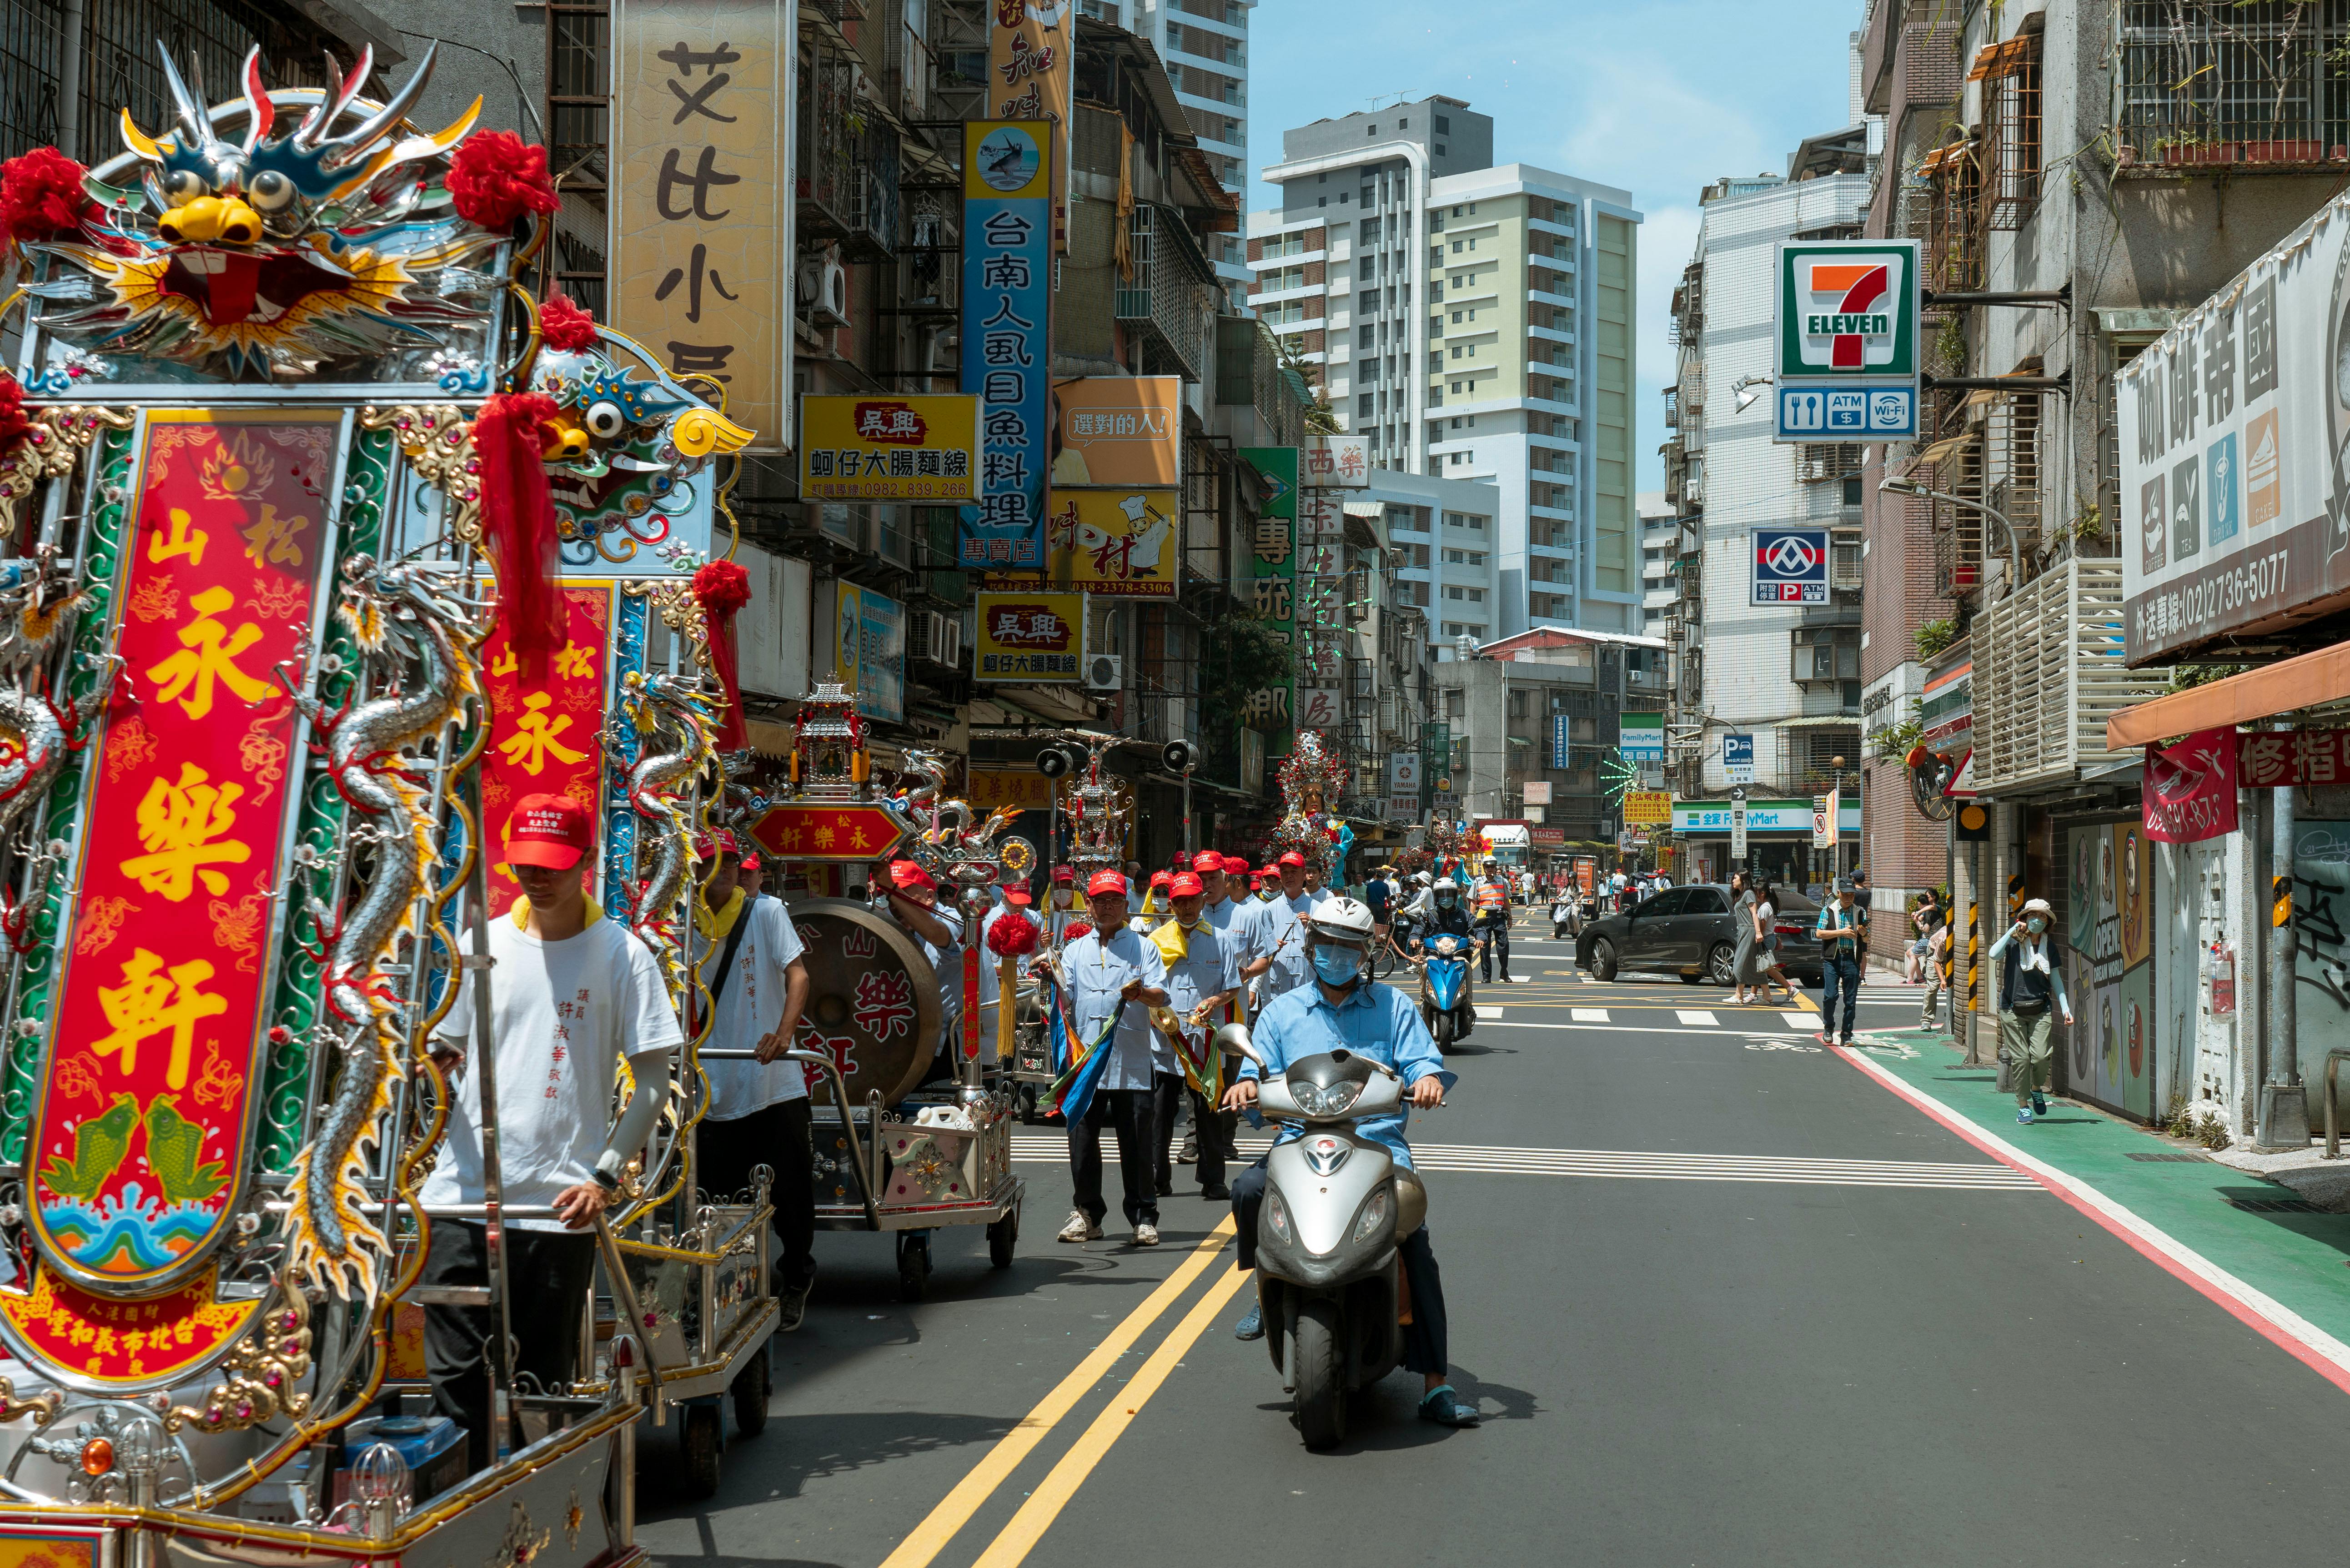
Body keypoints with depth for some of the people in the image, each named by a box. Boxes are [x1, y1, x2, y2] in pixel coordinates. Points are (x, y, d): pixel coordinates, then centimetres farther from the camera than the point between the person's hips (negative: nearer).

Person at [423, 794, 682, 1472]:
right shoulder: (484, 945, 9)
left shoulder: (620, 954, -1)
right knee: (455, 1372, 1)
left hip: (559, 1203, -3)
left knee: (542, 1381, 5)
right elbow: (446, 1054, 17)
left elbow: (652, 1080, -1)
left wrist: (606, 1174, -10)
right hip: (463, 1191, 3)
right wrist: (423, 1065, -7)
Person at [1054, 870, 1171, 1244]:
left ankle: (1144, 1217, 6)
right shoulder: (1075, 950, 17)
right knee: (1082, 1139, 3)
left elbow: (1161, 995, -4)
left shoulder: (1143, 948, 9)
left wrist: (1142, 993, -25)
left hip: (1132, 1062, -2)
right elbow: (1064, 998, 8)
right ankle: (1087, 1214, 14)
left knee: (1137, 1143, -2)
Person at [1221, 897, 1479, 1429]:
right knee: (1248, 1190, -30)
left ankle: (1434, 1384, -17)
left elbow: (1422, 1061, 5)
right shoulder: (1282, 1011, 17)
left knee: (1415, 1240, -20)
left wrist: (1428, 1079, -19)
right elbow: (1260, 1073, 10)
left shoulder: (1394, 1006, 14)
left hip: (1378, 1141, -1)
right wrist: (1248, 1085, -14)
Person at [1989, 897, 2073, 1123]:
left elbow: (2056, 979, 14)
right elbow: (1994, 955, -21)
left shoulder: (2049, 946, 8)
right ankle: (2023, 1105, 11)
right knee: (2020, 1058, -3)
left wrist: (2065, 1008, 7)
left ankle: (2037, 1090, 20)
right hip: (2013, 1010, -2)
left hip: (2040, 1010, 2)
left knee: (2040, 1056, -11)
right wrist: (2012, 931, -16)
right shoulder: (2014, 941, -2)